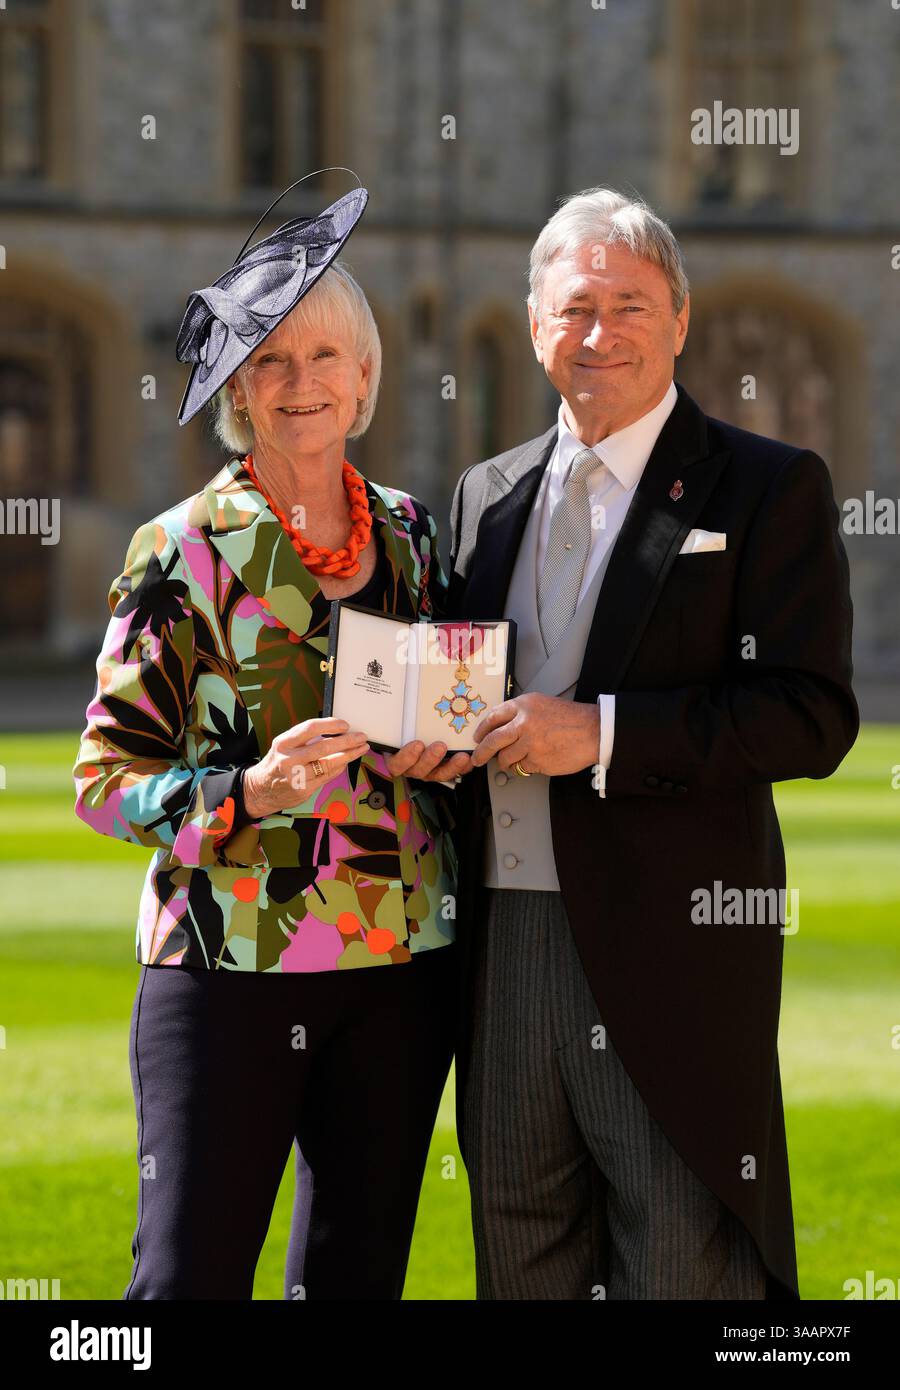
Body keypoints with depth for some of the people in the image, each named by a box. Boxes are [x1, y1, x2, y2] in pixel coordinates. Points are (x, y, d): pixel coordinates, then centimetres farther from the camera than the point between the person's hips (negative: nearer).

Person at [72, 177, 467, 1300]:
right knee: (190, 1273, -7)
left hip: (401, 961, 5)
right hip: (230, 966, -5)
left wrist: (439, 751, -1)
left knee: (359, 1270, 10)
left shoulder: (409, 532, 10)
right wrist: (251, 791, -22)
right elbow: (104, 777, -5)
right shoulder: (183, 551, -4)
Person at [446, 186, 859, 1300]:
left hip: (671, 958, -5)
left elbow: (814, 716, -11)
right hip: (502, 947, 5)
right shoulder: (485, 495, 16)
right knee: (523, 1270, 11)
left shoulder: (770, 488, -1)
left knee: (685, 1267, -3)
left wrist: (603, 732, -19)